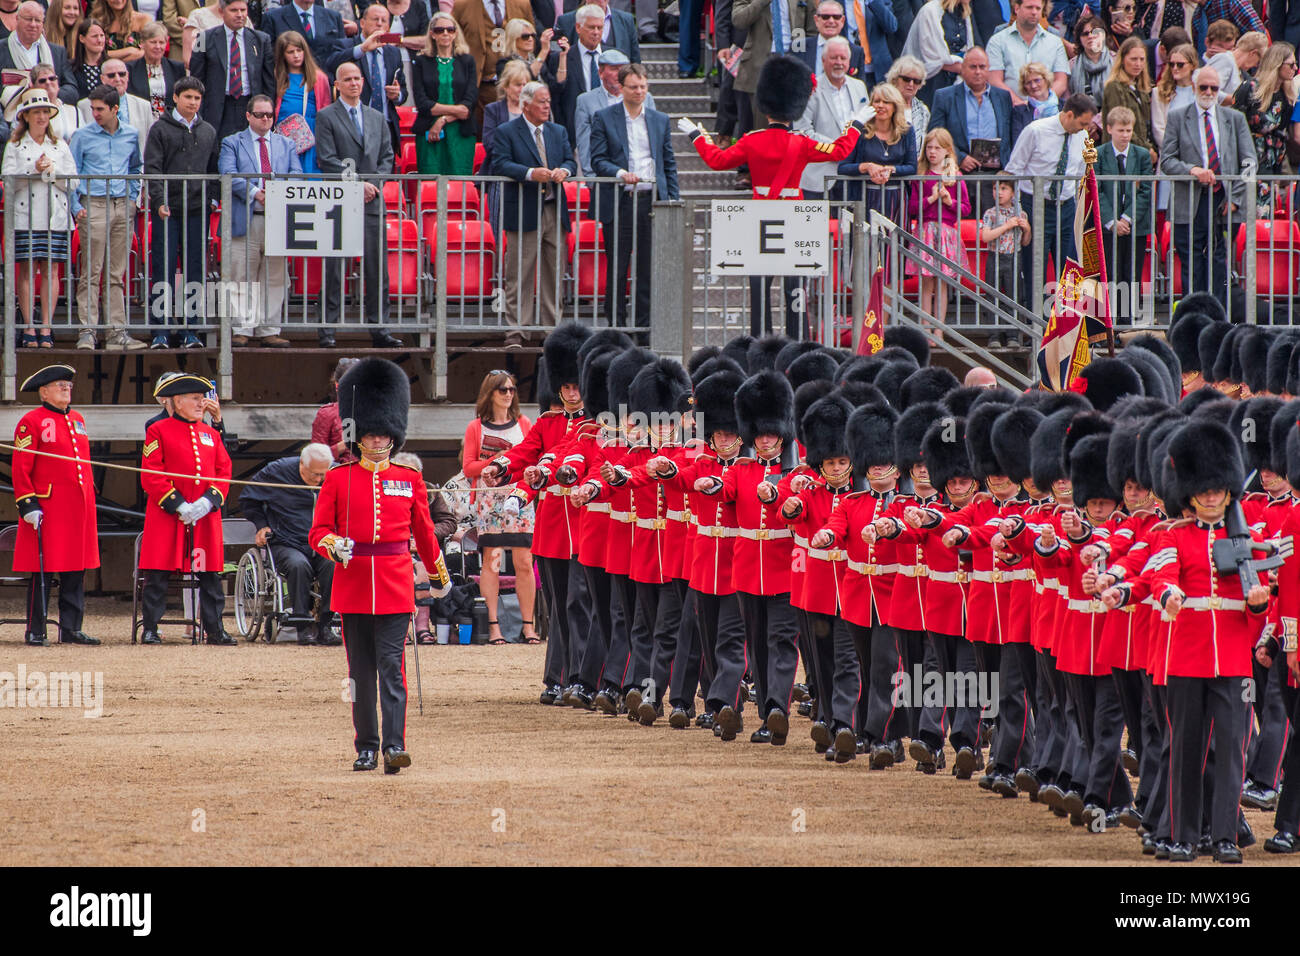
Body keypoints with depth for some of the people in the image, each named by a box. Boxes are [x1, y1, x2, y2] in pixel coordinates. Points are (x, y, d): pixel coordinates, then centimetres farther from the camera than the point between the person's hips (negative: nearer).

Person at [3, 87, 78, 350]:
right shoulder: (15, 146, 7)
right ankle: (29, 328, -3)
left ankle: (46, 329, -2)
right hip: (25, 216, -2)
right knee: (26, 270, -6)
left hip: (55, 217, 2)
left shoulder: (60, 146, 14)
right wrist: (34, 170, -14)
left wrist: (52, 171, -8)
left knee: (51, 270, -2)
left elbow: (71, 179, 9)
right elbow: (8, 178, -3)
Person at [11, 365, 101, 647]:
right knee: (42, 571, -4)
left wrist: (89, 494, 20)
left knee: (76, 571, 6)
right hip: (47, 507, -7)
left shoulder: (77, 420, 16)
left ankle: (71, 629, 12)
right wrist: (27, 504, -15)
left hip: (79, 507, 7)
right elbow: (21, 468, -8)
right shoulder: (31, 422, -5)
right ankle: (35, 631, 1)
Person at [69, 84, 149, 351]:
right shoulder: (82, 136, 0)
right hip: (93, 207, -4)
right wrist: (76, 207, -6)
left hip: (122, 208, 4)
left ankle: (117, 332, 7)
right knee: (91, 273, -8)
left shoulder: (131, 136, 10)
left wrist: (133, 198, 14)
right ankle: (87, 331, -9)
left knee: (117, 275, 6)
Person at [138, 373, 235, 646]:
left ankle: (214, 629, 7)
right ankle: (150, 630, 3)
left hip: (206, 517, 4)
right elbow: (150, 476, -6)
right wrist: (178, 505, -14)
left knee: (210, 577, 3)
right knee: (158, 576, -4)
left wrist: (209, 501, -8)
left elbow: (223, 472, 11)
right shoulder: (158, 431, 0)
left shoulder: (211, 434, 16)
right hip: (167, 517, -4)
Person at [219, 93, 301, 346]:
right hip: (246, 220, -3)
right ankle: (241, 330, -2)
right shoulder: (232, 143, 9)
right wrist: (254, 192, -19)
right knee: (243, 278, -4)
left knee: (274, 278, 3)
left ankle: (268, 331, 6)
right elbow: (228, 174, -6)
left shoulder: (286, 145, 19)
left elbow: (296, 174, 8)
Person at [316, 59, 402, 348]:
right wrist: (357, 184, -13)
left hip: (371, 202, 4)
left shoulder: (377, 118, 17)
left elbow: (387, 156, 15)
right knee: (334, 269, -3)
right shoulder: (326, 117, 1)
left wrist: (374, 183, -4)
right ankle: (328, 330, -1)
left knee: (377, 268, 2)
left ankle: (379, 329, 6)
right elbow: (327, 160, -7)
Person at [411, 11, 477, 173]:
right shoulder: (422, 62, 9)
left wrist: (443, 120, -11)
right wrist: (455, 109, -9)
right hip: (429, 135, -1)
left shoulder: (466, 61, 11)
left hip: (461, 134, 1)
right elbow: (421, 103, -1)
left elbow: (470, 102, 1)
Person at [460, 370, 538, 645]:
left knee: (524, 563, -3)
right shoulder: (476, 428, 6)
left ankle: (528, 626, 2)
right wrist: (496, 461, -13)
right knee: (491, 562, -4)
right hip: (489, 502, -1)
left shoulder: (524, 423, 11)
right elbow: (468, 468, 2)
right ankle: (493, 625, -1)